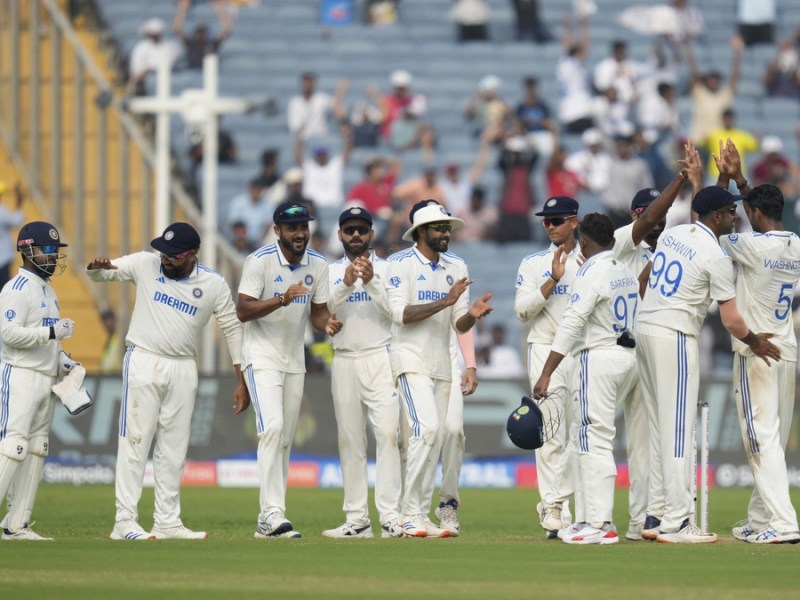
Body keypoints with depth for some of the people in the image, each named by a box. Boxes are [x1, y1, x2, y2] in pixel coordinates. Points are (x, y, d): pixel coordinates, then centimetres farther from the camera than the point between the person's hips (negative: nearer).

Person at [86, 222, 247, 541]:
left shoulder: (214, 285, -2)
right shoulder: (145, 265, -3)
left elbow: (233, 329, 5)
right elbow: (99, 274, 5)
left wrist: (241, 382, 3)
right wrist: (97, 266, -22)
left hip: (183, 371, 3)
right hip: (143, 363, -3)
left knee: (174, 449, 8)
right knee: (135, 442, -7)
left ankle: (167, 522, 15)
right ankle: (124, 523, -9)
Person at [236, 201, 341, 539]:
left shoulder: (318, 266, 3)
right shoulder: (259, 261, -14)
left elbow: (318, 312, 7)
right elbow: (242, 311, -19)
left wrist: (327, 324, -17)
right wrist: (282, 299, -32)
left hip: (294, 359, 6)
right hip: (262, 355, -6)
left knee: (284, 441, 8)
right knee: (272, 429, -22)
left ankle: (267, 522, 13)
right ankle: (273, 514, -27)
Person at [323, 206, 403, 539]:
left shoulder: (387, 269, 9)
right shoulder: (331, 272, 13)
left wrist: (372, 282, -17)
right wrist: (346, 284, -18)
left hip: (380, 359, -2)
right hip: (343, 360, 2)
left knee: (387, 433, -13)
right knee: (350, 440, 2)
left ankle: (390, 517, -16)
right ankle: (356, 520, 5)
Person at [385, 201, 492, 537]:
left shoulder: (456, 268, 12)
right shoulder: (400, 264, -5)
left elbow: (459, 325, 10)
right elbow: (401, 313, -16)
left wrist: (472, 314, -14)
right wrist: (445, 301, -23)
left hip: (441, 364, 7)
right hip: (412, 361, -7)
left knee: (434, 442, 5)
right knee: (426, 429, -21)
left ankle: (419, 517, 10)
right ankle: (410, 515, -17)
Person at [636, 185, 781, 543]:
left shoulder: (672, 234, 11)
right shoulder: (716, 257, -12)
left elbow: (644, 278, 20)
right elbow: (731, 320, -13)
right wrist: (755, 342, 5)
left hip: (644, 327, 8)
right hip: (675, 337, -8)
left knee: (661, 427, 11)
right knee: (679, 430, -7)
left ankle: (657, 516, 10)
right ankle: (676, 524, -9)